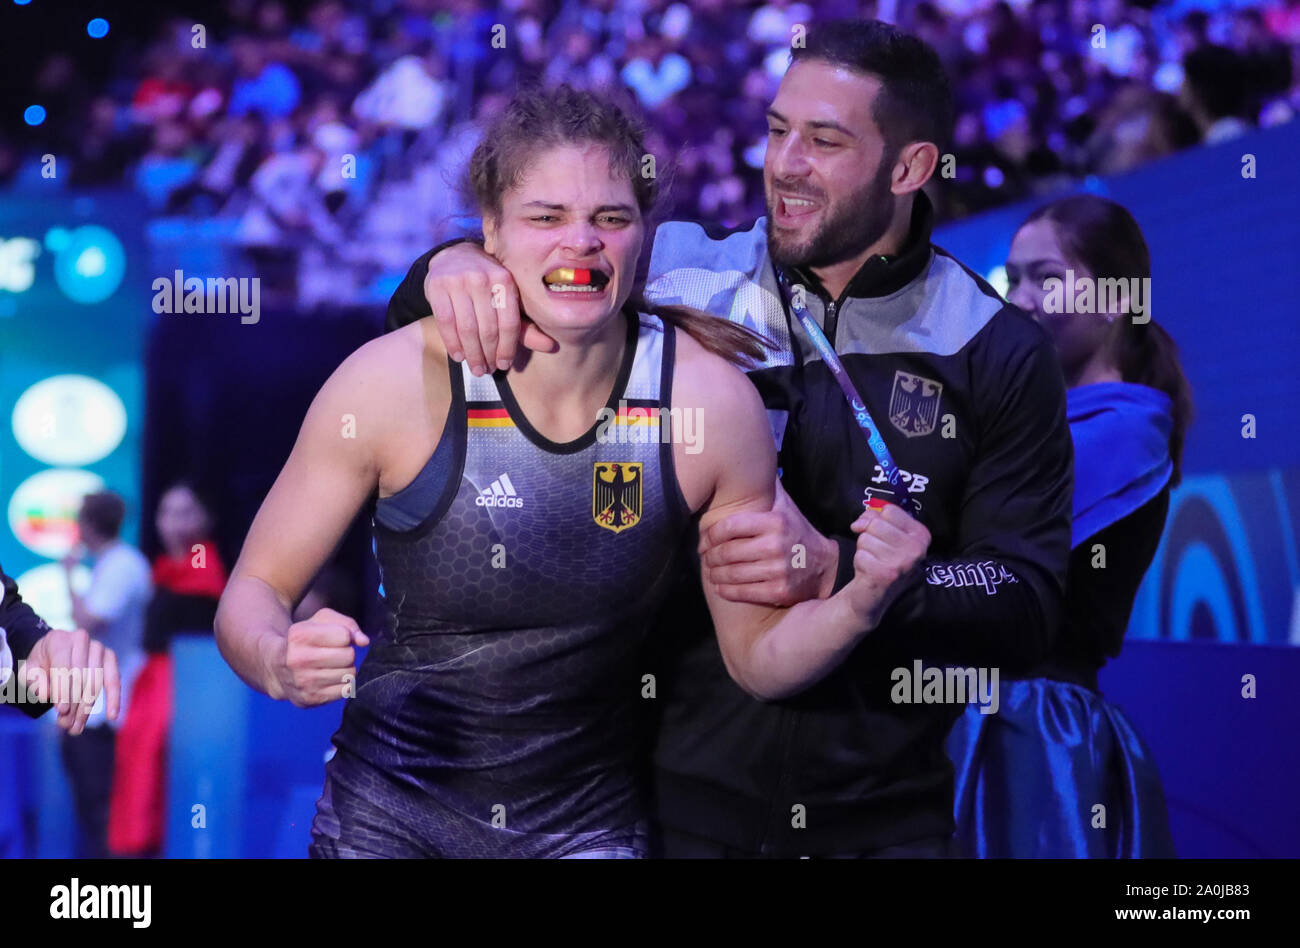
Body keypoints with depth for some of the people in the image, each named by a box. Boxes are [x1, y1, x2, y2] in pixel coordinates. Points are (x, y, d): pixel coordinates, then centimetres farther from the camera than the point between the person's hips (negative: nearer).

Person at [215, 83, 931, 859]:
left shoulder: (713, 401, -13)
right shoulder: (395, 381, -17)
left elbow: (758, 657, -3)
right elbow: (254, 589, -8)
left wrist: (859, 604, -23)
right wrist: (278, 664, -30)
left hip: (591, 822, 1)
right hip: (389, 816, 0)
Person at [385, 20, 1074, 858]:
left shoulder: (1001, 356, -3)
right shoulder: (680, 278, -1)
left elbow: (1029, 612, -8)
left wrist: (836, 572, -23)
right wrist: (454, 266, -19)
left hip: (882, 819, 0)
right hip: (677, 799, 1)